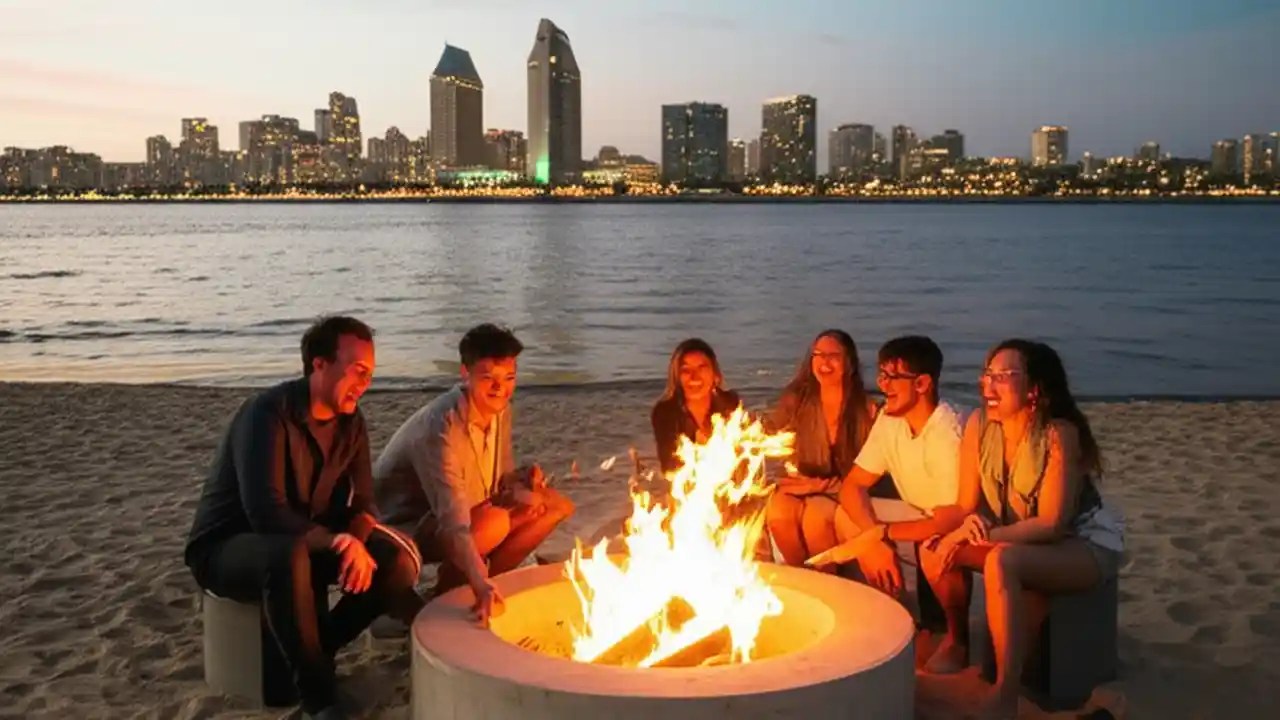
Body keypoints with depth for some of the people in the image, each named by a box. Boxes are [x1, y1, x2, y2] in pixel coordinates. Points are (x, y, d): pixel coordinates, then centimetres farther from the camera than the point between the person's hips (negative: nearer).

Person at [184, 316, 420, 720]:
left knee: (398, 562, -13)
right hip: (225, 547, -7)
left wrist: (355, 544, -25)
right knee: (290, 556, -41)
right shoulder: (268, 413, -24)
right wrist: (336, 542, -41)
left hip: (304, 545, 7)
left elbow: (361, 503, -2)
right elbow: (266, 512, -33)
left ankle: (308, 653, -2)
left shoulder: (349, 420, -2)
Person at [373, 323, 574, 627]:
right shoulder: (440, 427, -31)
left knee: (556, 506, -2)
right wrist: (480, 582, -55)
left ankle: (483, 587, 1)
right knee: (493, 523, -36)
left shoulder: (499, 410, -6)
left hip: (467, 513, 8)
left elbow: (501, 478, 6)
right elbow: (452, 518, -42)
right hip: (406, 529, -8)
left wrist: (521, 483, -19)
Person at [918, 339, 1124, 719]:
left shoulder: (1060, 434, -27)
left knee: (1002, 561, -34)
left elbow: (1051, 524, -28)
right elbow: (968, 507, -7)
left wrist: (985, 535, -33)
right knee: (937, 549, -15)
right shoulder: (978, 424, -12)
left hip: (1087, 543, -6)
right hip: (1021, 542, 6)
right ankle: (956, 641, 13)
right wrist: (966, 529, -30)